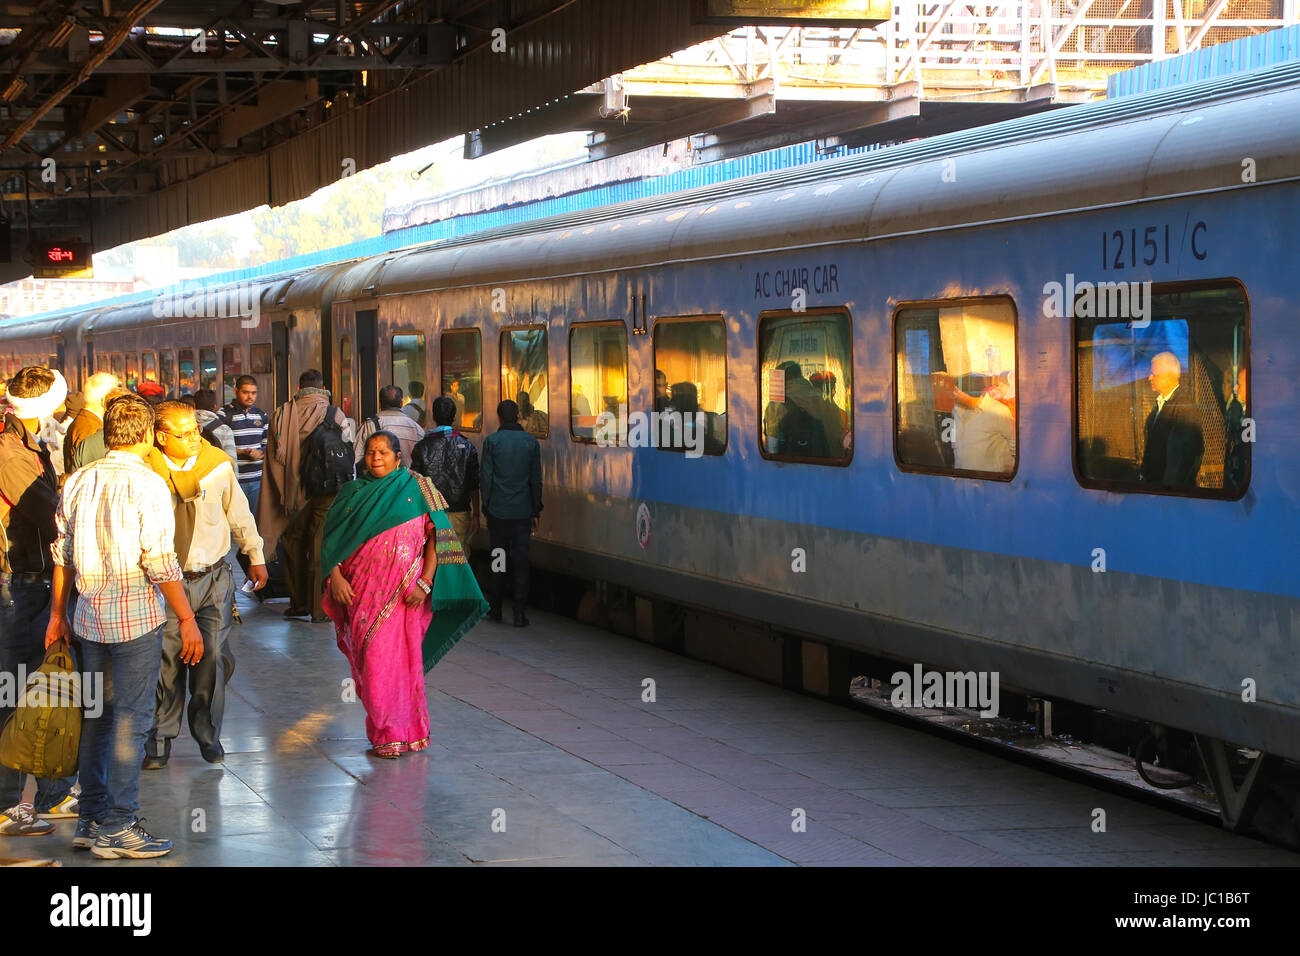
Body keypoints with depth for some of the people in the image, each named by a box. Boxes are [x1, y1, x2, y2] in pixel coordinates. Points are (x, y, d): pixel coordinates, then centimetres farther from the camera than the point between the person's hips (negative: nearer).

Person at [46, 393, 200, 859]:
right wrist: (187, 620, -9)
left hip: (90, 613, 6)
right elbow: (160, 562, -15)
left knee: (96, 716, 14)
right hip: (137, 615, -6)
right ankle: (116, 828, 0)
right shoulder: (147, 484, -12)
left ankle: (91, 820, 20)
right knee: (130, 720, -1)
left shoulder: (77, 482, 6)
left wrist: (58, 613, 20)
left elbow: (62, 554, 11)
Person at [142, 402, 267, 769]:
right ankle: (160, 739, 15)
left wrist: (255, 556, 16)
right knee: (167, 662, -1)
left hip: (215, 577, 2)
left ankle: (208, 734, 17)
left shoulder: (217, 464, -2)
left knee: (213, 658, 0)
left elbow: (239, 512, 11)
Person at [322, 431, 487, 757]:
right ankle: (384, 728, 11)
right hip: (361, 591, 2)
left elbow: (436, 538, 1)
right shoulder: (353, 493, 9)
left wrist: (425, 582, -9)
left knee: (398, 659, -5)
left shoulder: (417, 490, 3)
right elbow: (332, 540, 8)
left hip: (403, 592, -2)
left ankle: (396, 731, 7)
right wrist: (335, 576, -7)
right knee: (370, 659, 1)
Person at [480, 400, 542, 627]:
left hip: (498, 511, -1)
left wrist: (486, 507, 6)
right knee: (521, 561, 1)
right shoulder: (531, 442, 1)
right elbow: (536, 480, 4)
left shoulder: (491, 441, -4)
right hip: (522, 512, 1)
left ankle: (495, 609, 16)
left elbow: (486, 478, -3)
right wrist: (536, 511, 11)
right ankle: (519, 614, -2)